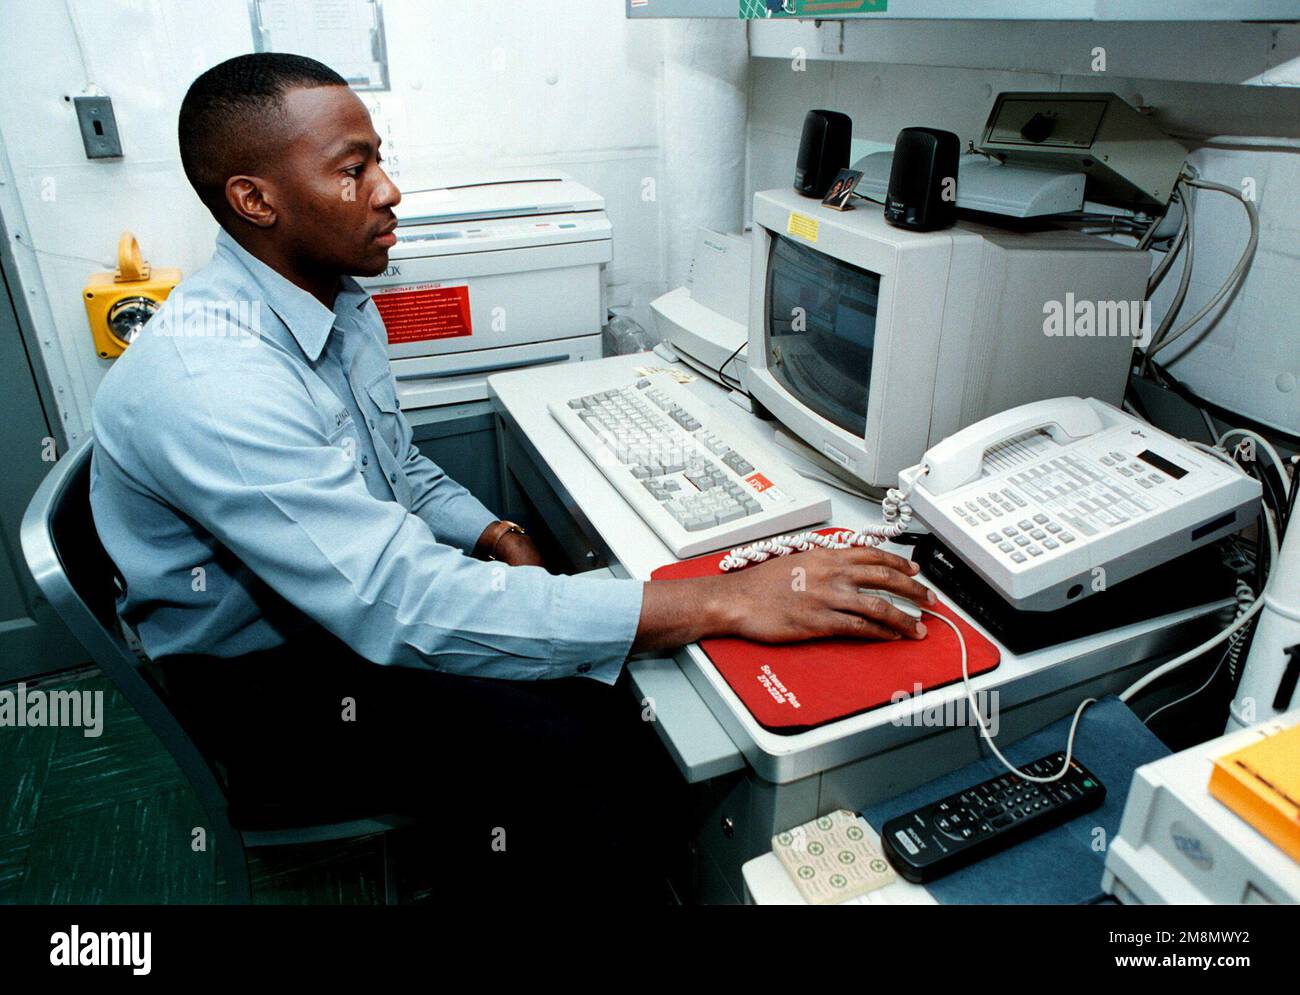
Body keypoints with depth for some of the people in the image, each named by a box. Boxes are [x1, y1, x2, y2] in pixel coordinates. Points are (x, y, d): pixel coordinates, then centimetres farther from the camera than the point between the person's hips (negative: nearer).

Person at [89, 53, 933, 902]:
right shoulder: (205, 377, -31)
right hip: (270, 689, -7)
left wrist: (500, 538, -9)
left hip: (355, 604, 8)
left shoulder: (340, 300, 0)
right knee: (572, 744, -24)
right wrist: (721, 603, -40)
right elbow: (399, 601, -39)